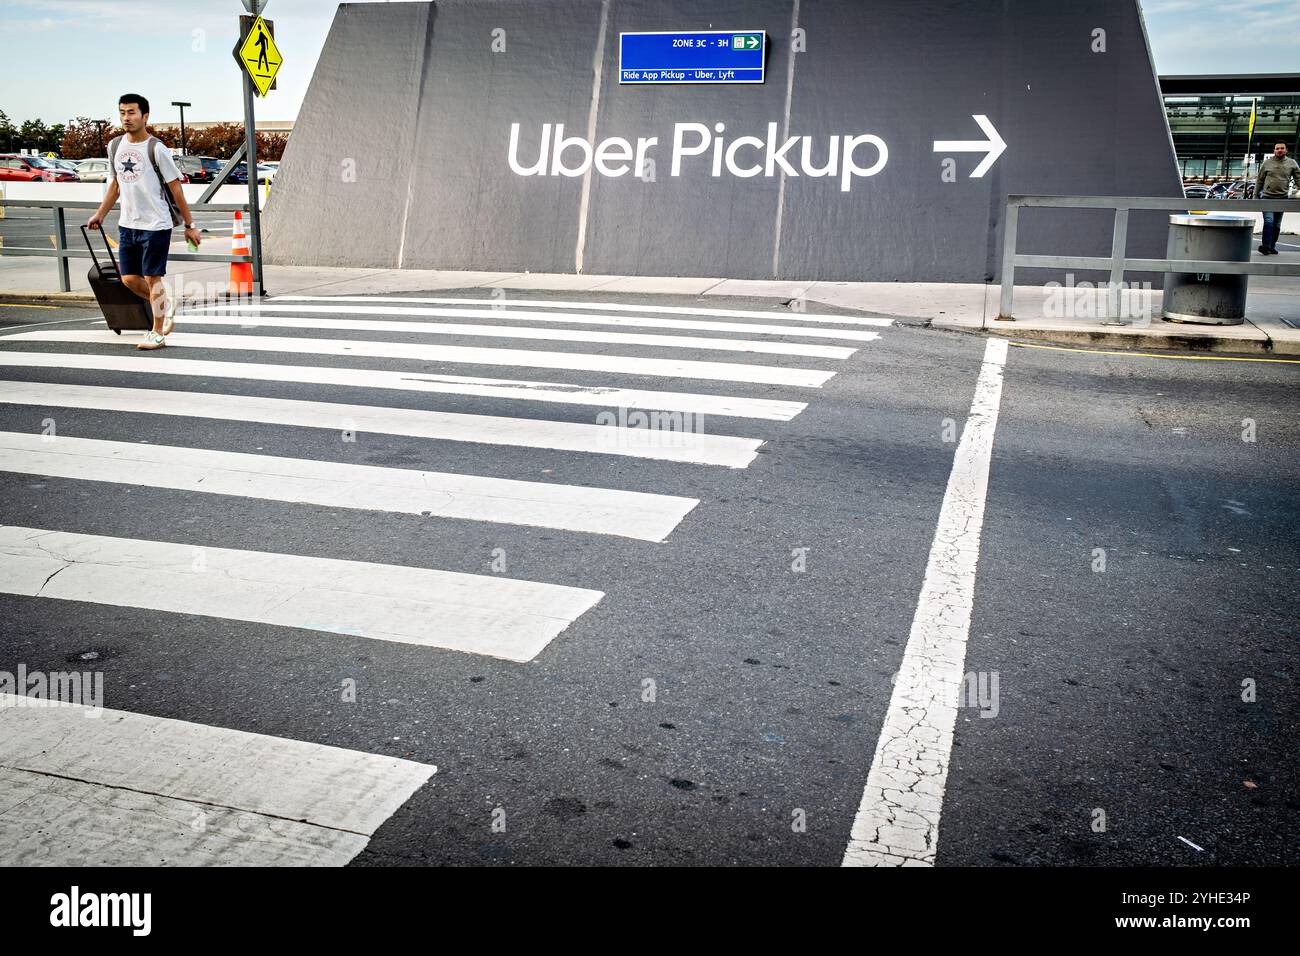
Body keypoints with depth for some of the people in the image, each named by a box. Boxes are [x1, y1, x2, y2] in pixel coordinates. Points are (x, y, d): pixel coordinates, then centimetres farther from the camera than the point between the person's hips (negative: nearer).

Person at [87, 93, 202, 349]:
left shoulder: (156, 149, -10)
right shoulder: (115, 146, 8)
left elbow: (175, 188, -7)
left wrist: (189, 225, -6)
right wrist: (100, 214, 16)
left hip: (155, 225, -6)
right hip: (127, 224, 6)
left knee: (152, 277, -2)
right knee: (129, 278, 8)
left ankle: (157, 333, 9)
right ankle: (165, 306, 33)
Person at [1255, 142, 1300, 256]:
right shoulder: (1267, 163, 4)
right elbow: (1259, 181, 9)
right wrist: (1256, 196, 7)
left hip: (1282, 198, 2)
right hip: (1267, 197, -2)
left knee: (1277, 225, 7)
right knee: (1269, 221, -16)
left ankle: (1272, 247, 14)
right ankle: (1265, 245, -20)